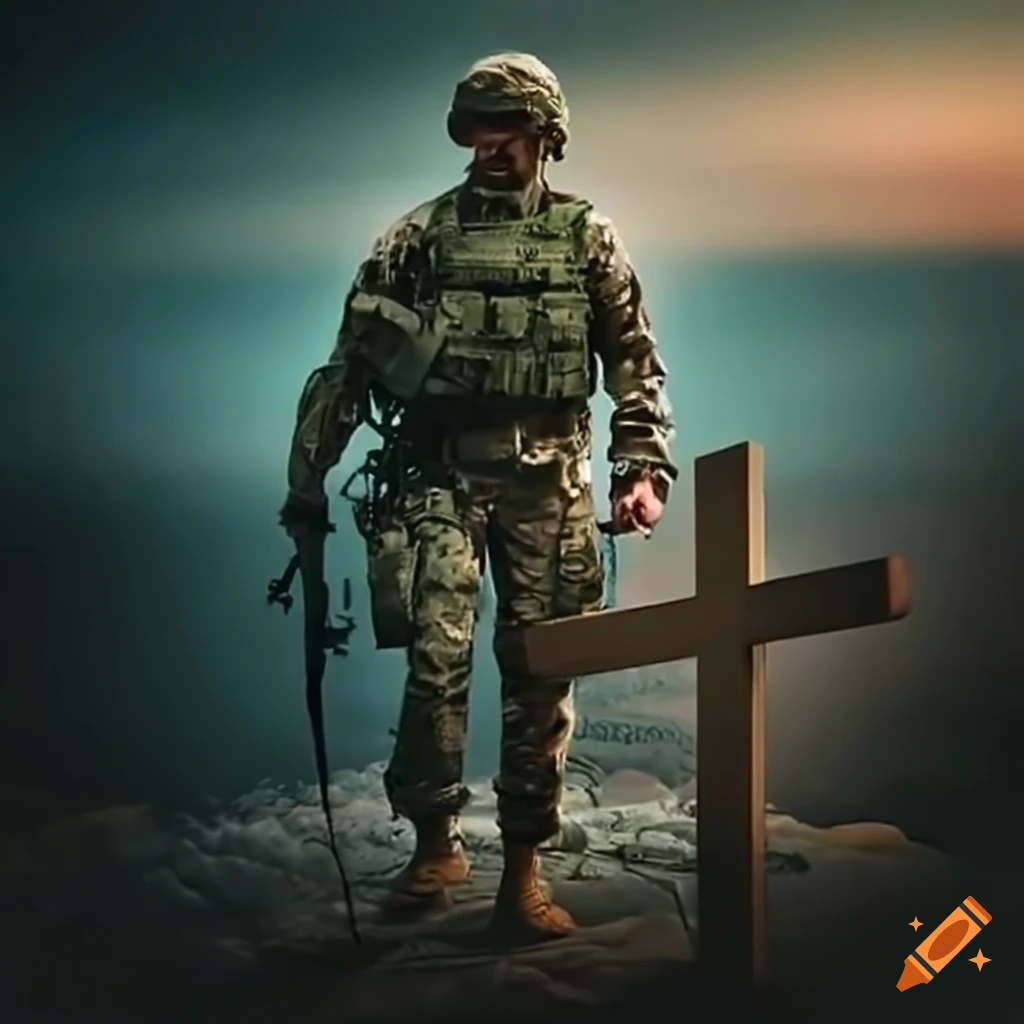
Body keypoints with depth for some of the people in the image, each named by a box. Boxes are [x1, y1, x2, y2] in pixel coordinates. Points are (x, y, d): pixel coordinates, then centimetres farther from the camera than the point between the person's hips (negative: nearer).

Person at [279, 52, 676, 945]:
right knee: (439, 655, -13)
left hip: (546, 480, 1)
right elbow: (350, 364, 5)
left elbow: (636, 365, 8)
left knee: (540, 672, 2)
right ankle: (435, 841, 6)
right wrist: (307, 482, 4)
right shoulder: (418, 236, 3)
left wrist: (644, 470, -4)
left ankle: (523, 871, 10)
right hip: (441, 475, -1)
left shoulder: (587, 238, 5)